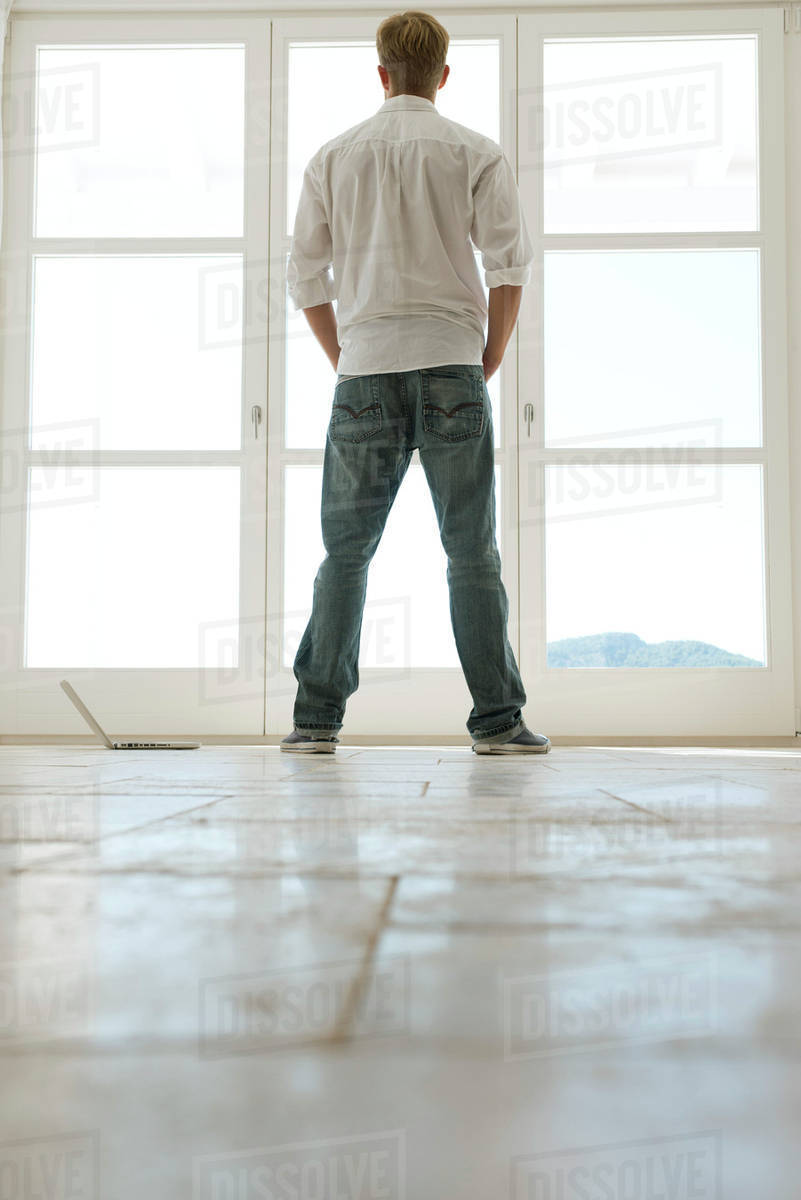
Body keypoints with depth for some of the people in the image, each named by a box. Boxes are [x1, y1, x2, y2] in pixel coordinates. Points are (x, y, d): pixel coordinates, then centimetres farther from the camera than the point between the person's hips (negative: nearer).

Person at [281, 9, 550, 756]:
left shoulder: (334, 156, 11)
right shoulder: (475, 154, 6)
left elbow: (305, 277, 9)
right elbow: (510, 263, -2)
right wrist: (492, 356, 7)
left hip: (365, 371, 2)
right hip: (449, 367, -1)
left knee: (346, 551, 6)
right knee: (472, 552, 1)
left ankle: (317, 718, 4)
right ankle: (497, 721, 0)